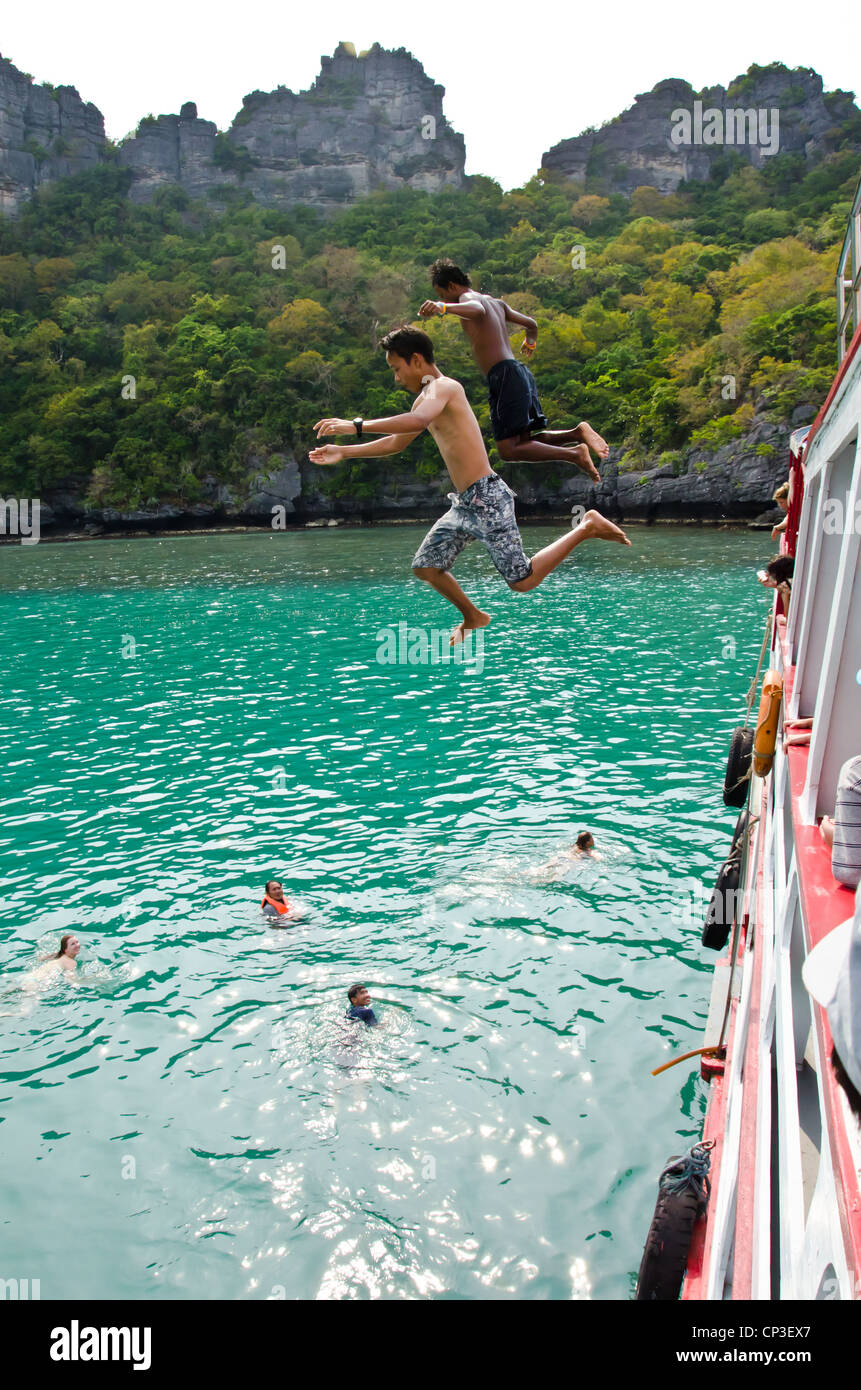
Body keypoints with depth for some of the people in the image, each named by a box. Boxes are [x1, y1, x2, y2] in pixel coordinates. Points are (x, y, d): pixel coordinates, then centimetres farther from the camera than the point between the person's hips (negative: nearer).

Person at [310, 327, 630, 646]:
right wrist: (343, 452, 21)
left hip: (487, 500, -9)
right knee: (424, 567, 13)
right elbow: (395, 443, 28)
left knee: (522, 581, -6)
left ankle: (587, 528, 7)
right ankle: (472, 617, 33)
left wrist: (356, 425, -32)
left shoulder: (443, 387, -12)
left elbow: (418, 421, -34)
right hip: (463, 505, 9)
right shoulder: (426, 398, 18)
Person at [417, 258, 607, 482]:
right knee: (523, 443, 15)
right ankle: (577, 433, -2)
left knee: (508, 450, -12)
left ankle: (574, 454, -19)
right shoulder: (497, 303, 25)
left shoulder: (468, 298, 0)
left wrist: (442, 308, -41)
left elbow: (477, 310, -26)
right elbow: (531, 324, 34)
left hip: (504, 375, -9)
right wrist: (530, 342, 56)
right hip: (521, 372, 9)